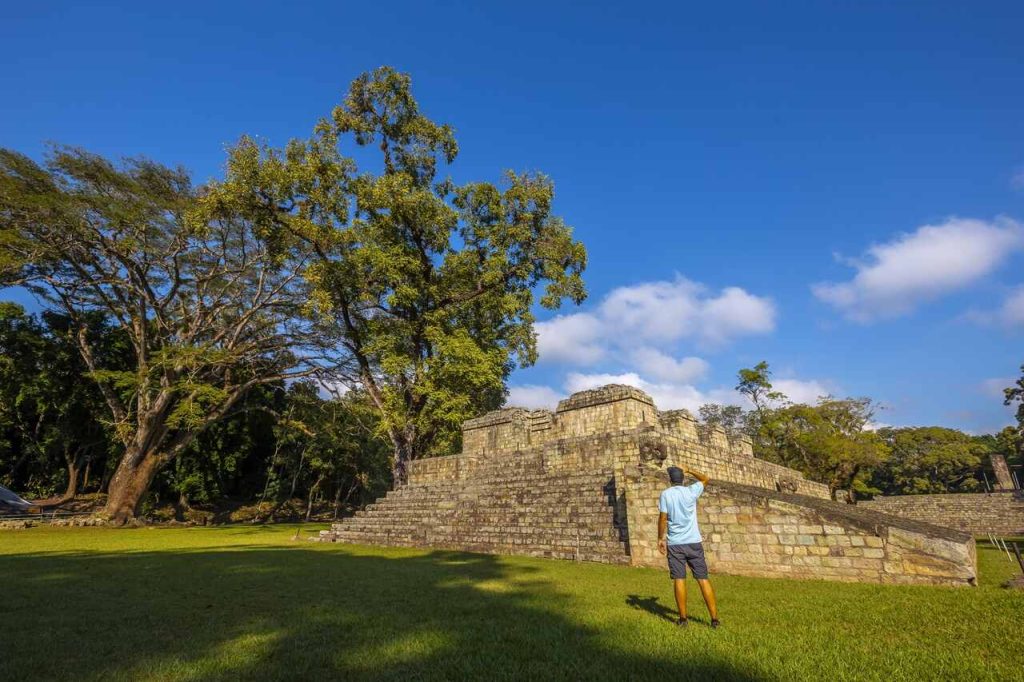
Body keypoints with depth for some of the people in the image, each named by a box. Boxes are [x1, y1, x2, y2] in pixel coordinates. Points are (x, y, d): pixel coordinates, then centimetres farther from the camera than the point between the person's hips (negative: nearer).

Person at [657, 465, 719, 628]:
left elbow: (662, 519, -6)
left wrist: (660, 539, 3)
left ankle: (683, 619, 6)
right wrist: (689, 470, 26)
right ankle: (714, 618, 8)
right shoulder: (691, 491, 1)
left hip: (675, 543, -1)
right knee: (703, 579, 6)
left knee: (679, 580, 2)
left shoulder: (665, 494, -4)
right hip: (694, 542, 2)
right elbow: (706, 479, 19)